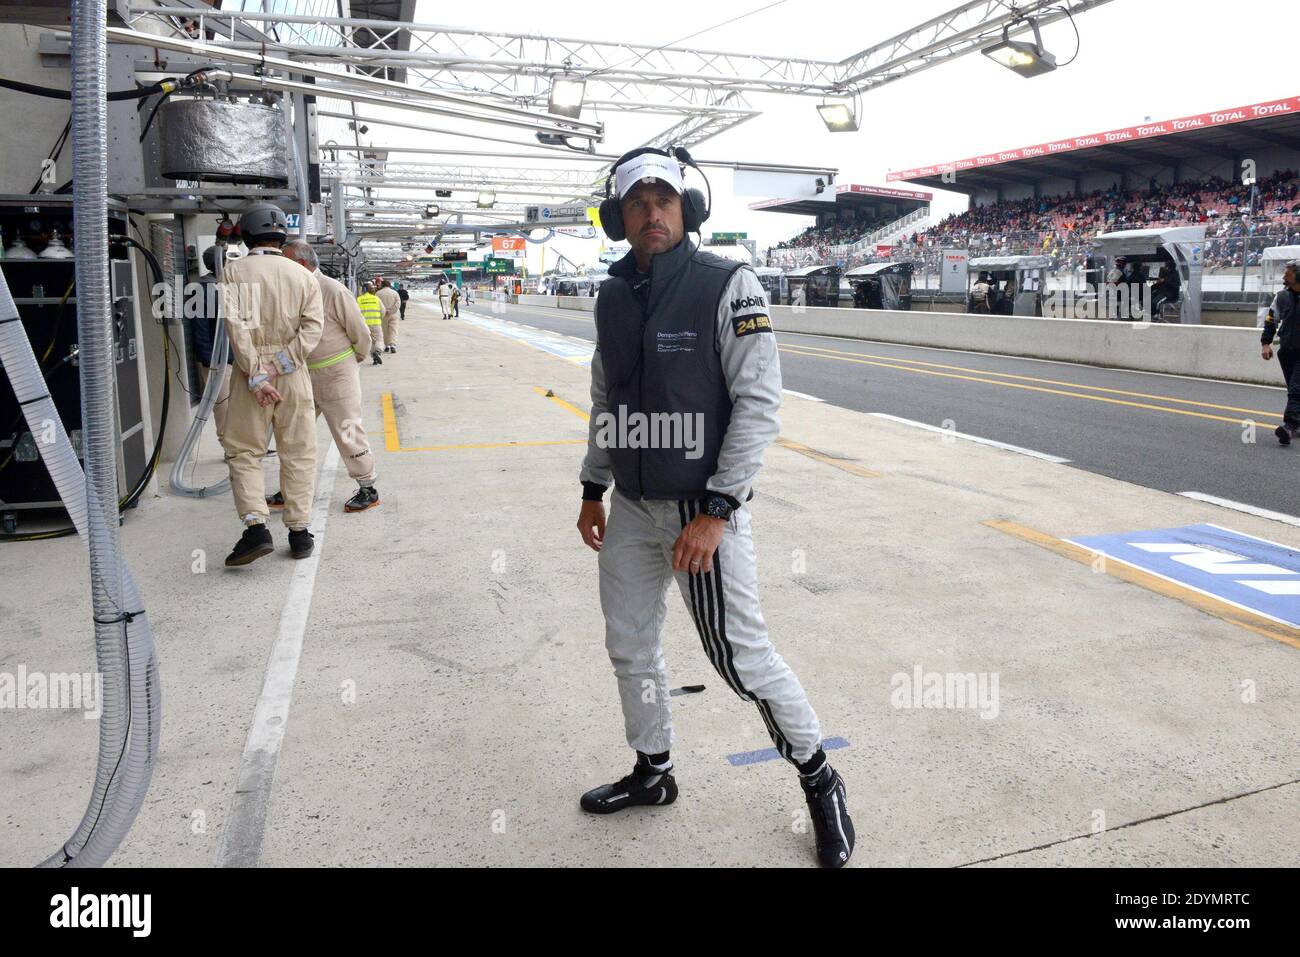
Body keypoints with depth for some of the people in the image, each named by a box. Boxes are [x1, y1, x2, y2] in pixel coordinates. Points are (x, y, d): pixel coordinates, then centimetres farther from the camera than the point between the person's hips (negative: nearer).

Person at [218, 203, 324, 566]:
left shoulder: (234, 272, -1)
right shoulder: (303, 275, 6)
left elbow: (236, 325, -13)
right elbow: (313, 326, -6)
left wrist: (255, 375, -15)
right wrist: (278, 366, -11)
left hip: (252, 374, -2)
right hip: (294, 374, 2)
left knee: (243, 453, 7)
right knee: (298, 454, 8)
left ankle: (256, 527, -5)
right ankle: (299, 532, 10)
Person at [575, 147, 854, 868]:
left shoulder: (729, 287, -13)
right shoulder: (613, 297, 7)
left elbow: (759, 404, -16)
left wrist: (715, 512, -20)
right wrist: (593, 490, 17)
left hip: (704, 505, -6)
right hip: (630, 507, 7)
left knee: (740, 657, -2)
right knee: (629, 646, 15)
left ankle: (817, 779, 22)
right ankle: (652, 772, 37)